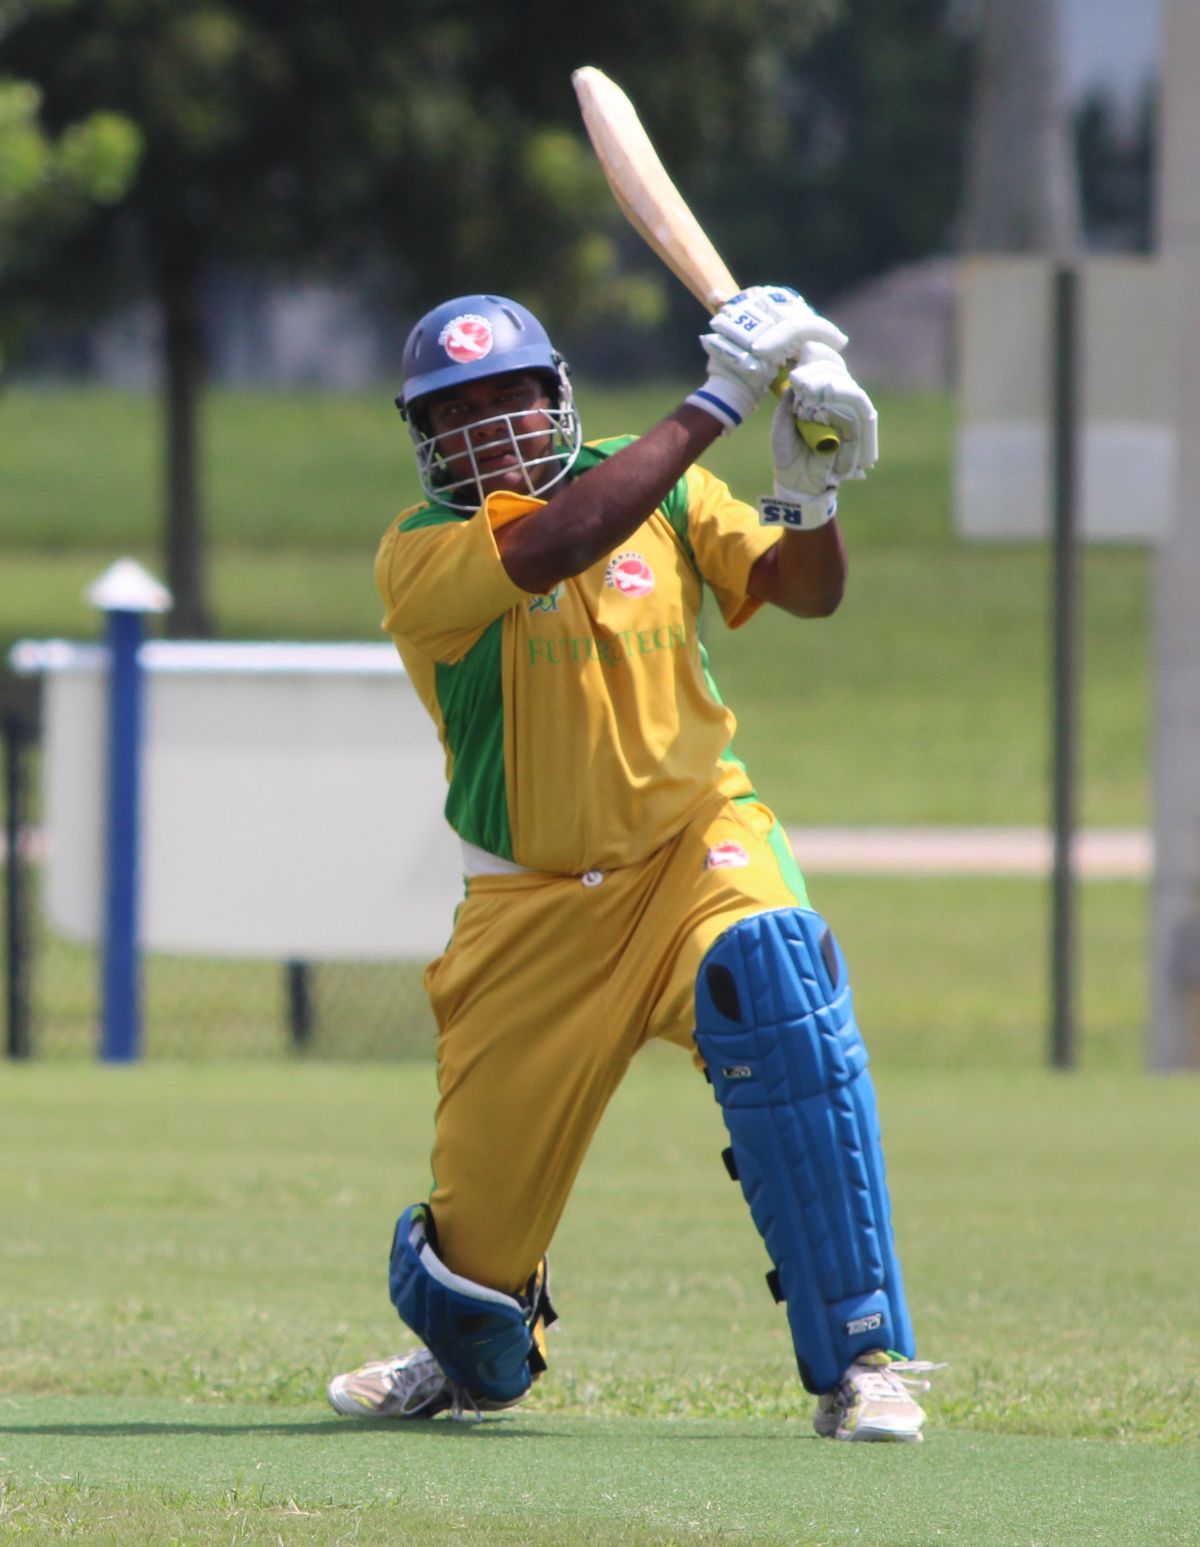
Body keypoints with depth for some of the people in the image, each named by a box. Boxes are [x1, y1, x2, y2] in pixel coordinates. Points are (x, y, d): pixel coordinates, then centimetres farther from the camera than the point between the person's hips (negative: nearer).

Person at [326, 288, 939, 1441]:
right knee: (484, 1206, 5)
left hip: (694, 837, 1)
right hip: (533, 903, 0)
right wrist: (717, 403, -34)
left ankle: (858, 1357, -30)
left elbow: (803, 591, -5)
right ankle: (471, 1357, 47)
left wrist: (810, 492, -27)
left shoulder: (658, 489, 0)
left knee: (770, 972, -34)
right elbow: (556, 545, -32)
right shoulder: (417, 557, -14)